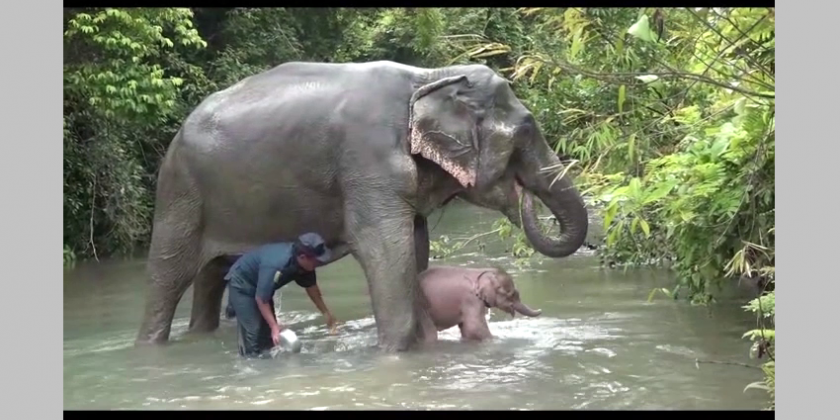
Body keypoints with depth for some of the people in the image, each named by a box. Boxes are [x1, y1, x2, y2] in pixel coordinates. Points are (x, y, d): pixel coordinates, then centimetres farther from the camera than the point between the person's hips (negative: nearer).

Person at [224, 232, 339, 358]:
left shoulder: (304, 263, -15)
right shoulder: (275, 265, -41)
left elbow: (311, 287, 4)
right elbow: (261, 299, -33)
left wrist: (326, 313, 6)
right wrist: (274, 326, -34)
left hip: (262, 285, 8)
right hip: (241, 283, -8)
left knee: (267, 328, 7)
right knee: (253, 329, -16)